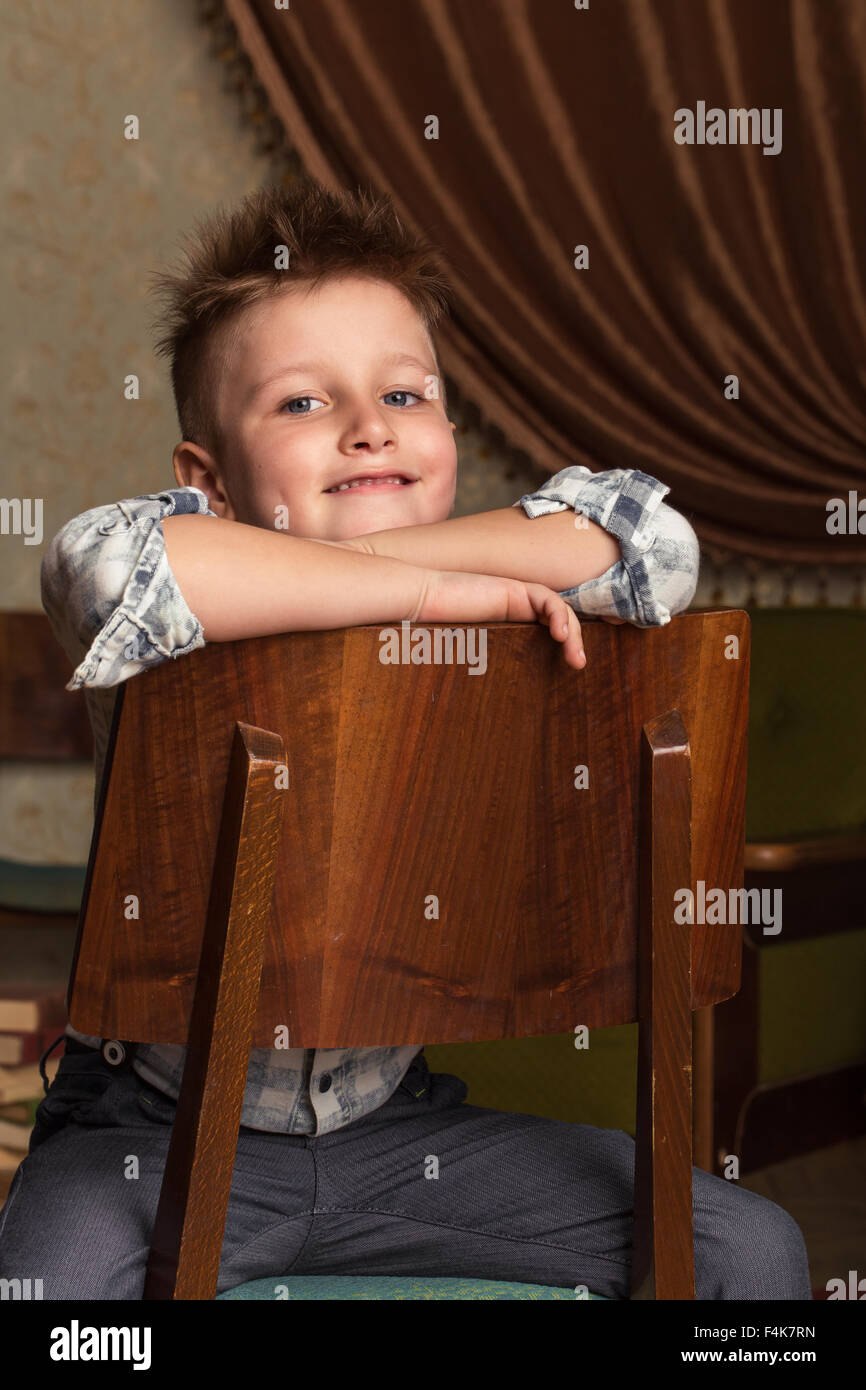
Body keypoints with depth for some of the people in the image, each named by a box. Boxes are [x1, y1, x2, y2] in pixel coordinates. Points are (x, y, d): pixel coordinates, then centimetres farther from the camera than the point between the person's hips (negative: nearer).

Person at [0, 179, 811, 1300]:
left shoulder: (484, 613, -5)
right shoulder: (203, 643, -16)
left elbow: (652, 549, -21)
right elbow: (109, 567, -40)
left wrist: (371, 552, -25)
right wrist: (424, 591, -35)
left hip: (395, 1118, 3)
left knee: (754, 1251, -2)